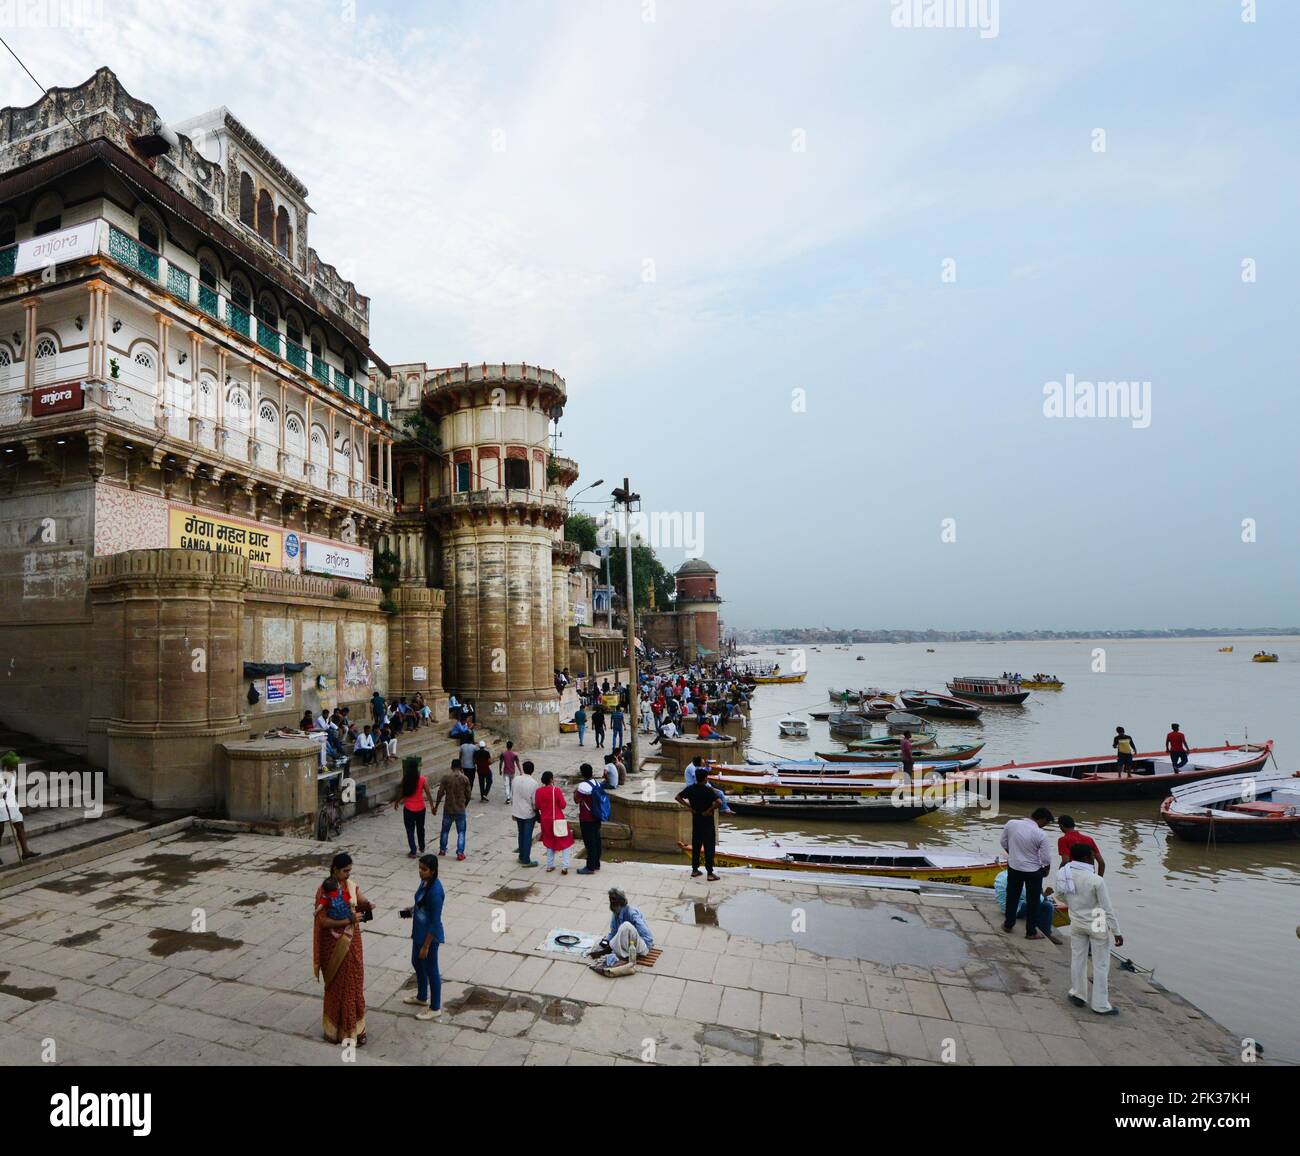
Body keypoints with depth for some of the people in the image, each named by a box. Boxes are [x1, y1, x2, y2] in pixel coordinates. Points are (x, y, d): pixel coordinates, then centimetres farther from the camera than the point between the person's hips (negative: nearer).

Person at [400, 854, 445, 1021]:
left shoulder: (435, 891, -31)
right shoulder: (424, 882, -4)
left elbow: (435, 922, -25)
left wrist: (426, 946, -20)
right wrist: (411, 910, -1)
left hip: (429, 936, -9)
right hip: (419, 932, 9)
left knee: (431, 970, 9)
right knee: (416, 963, 27)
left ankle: (435, 1008, 29)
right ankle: (422, 997, 50)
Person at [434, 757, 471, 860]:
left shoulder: (446, 777, -7)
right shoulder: (465, 779, -6)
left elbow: (440, 793, -7)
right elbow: (468, 795, -2)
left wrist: (436, 806, 4)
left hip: (448, 809, 1)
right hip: (460, 810, -1)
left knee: (445, 830, 20)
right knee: (461, 832, 8)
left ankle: (442, 850, 32)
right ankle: (460, 853, 4)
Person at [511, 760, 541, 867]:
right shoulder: (533, 783, -18)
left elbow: (512, 797, 4)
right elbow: (535, 801, -14)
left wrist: (513, 811, 15)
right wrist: (536, 810, 3)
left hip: (518, 813, 5)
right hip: (529, 813, -5)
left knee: (521, 834, 19)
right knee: (528, 837, 4)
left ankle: (522, 856, 30)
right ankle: (526, 860, 8)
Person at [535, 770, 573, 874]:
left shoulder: (539, 791, -6)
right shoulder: (556, 790, -18)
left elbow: (538, 806, 3)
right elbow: (563, 805, -13)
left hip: (545, 820, 4)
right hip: (558, 820, -4)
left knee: (549, 842, 21)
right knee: (565, 843, 8)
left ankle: (550, 865, 24)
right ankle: (564, 866, 0)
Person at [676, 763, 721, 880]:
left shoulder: (690, 788, -4)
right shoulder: (708, 790, -20)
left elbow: (678, 797, 4)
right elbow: (719, 802, -33)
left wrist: (689, 807, 3)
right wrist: (709, 810, -20)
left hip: (695, 821, 5)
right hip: (707, 822, -5)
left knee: (696, 846, 16)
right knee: (709, 848, 3)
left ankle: (694, 870, 24)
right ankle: (710, 874, 7)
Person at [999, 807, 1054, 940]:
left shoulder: (1011, 824, -12)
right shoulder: (1040, 835, -22)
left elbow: (1004, 843, 3)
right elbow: (1046, 859, -13)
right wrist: (1047, 868, 9)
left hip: (1013, 867, 4)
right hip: (1033, 871, -4)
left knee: (1012, 896, 20)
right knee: (1033, 901, 14)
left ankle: (1008, 924, 33)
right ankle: (1031, 932, 25)